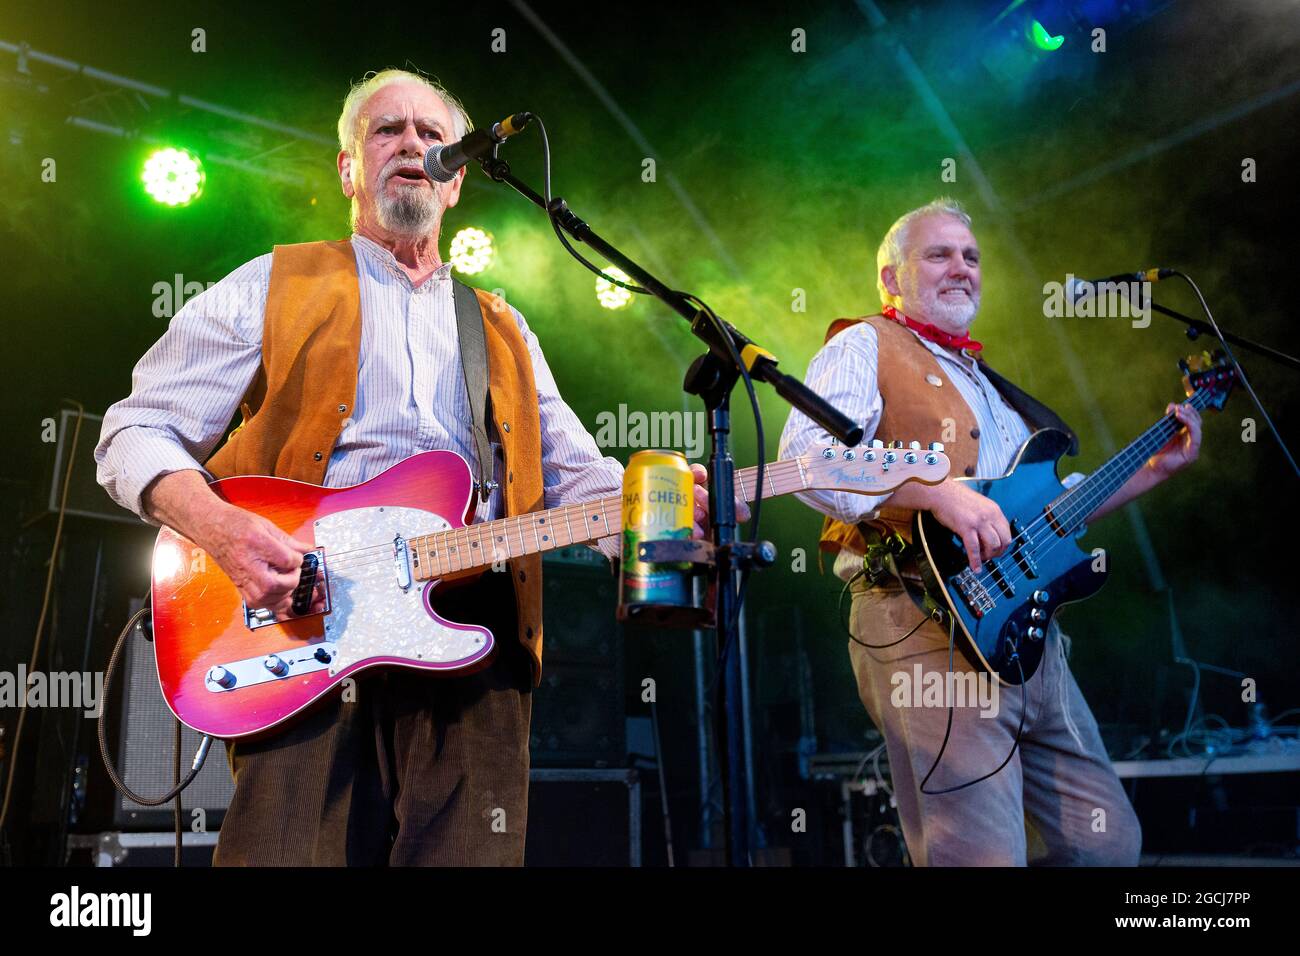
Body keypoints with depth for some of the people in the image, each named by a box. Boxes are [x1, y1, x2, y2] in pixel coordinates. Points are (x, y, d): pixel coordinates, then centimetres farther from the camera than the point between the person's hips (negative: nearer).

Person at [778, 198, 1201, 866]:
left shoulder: (986, 383, 28)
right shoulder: (863, 346, 3)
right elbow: (805, 454, -16)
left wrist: (1155, 468, 23)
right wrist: (935, 490, -26)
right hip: (926, 626, -8)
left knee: (1108, 841, 12)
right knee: (984, 854, -13)